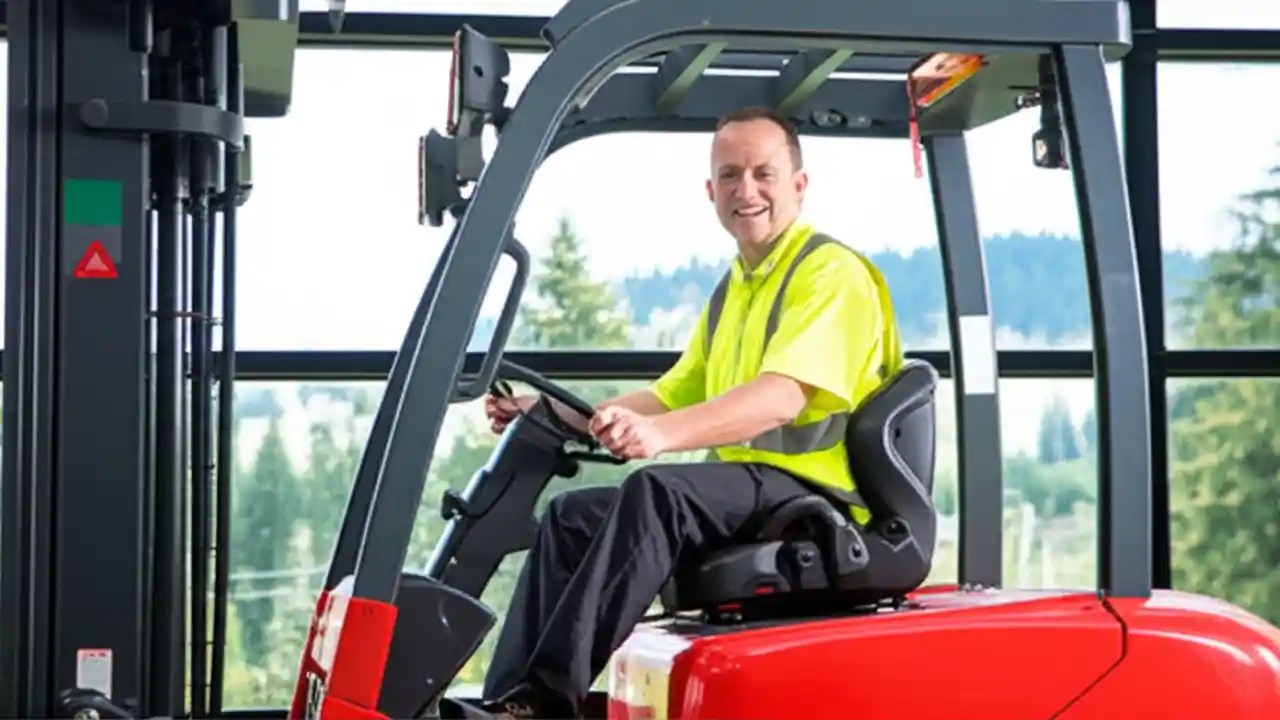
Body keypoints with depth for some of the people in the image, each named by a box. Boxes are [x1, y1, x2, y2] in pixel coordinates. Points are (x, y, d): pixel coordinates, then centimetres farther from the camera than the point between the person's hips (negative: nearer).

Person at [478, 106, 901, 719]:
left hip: (810, 491, -10)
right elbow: (673, 395, 24)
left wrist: (660, 433, -39)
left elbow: (782, 397, -25)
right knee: (571, 515, 2)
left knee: (655, 491, -31)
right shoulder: (734, 288, 21)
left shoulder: (831, 273, -10)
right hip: (737, 491, 10)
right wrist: (554, 414, 11)